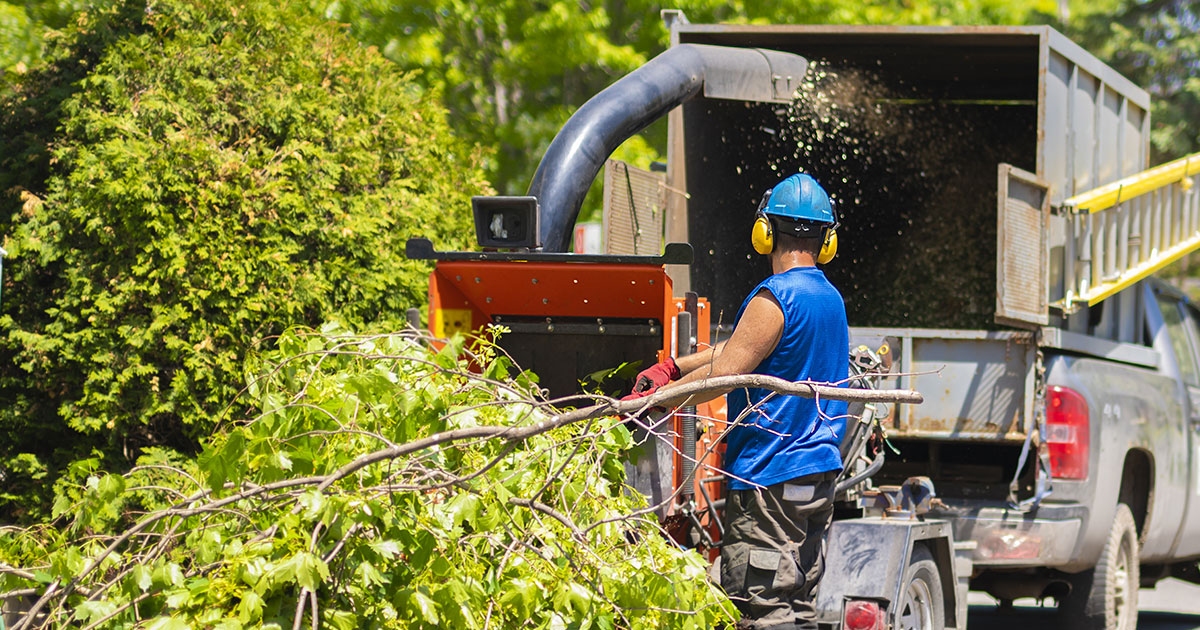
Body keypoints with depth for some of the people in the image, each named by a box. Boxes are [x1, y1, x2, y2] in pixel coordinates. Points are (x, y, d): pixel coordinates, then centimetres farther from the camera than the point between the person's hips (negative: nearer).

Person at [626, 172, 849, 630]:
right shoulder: (829, 297, 15)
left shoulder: (775, 296, -15)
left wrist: (646, 402, -7)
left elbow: (722, 374, -16)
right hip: (817, 474, 9)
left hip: (770, 478, -9)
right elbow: (741, 348, 19)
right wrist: (672, 368, 15)